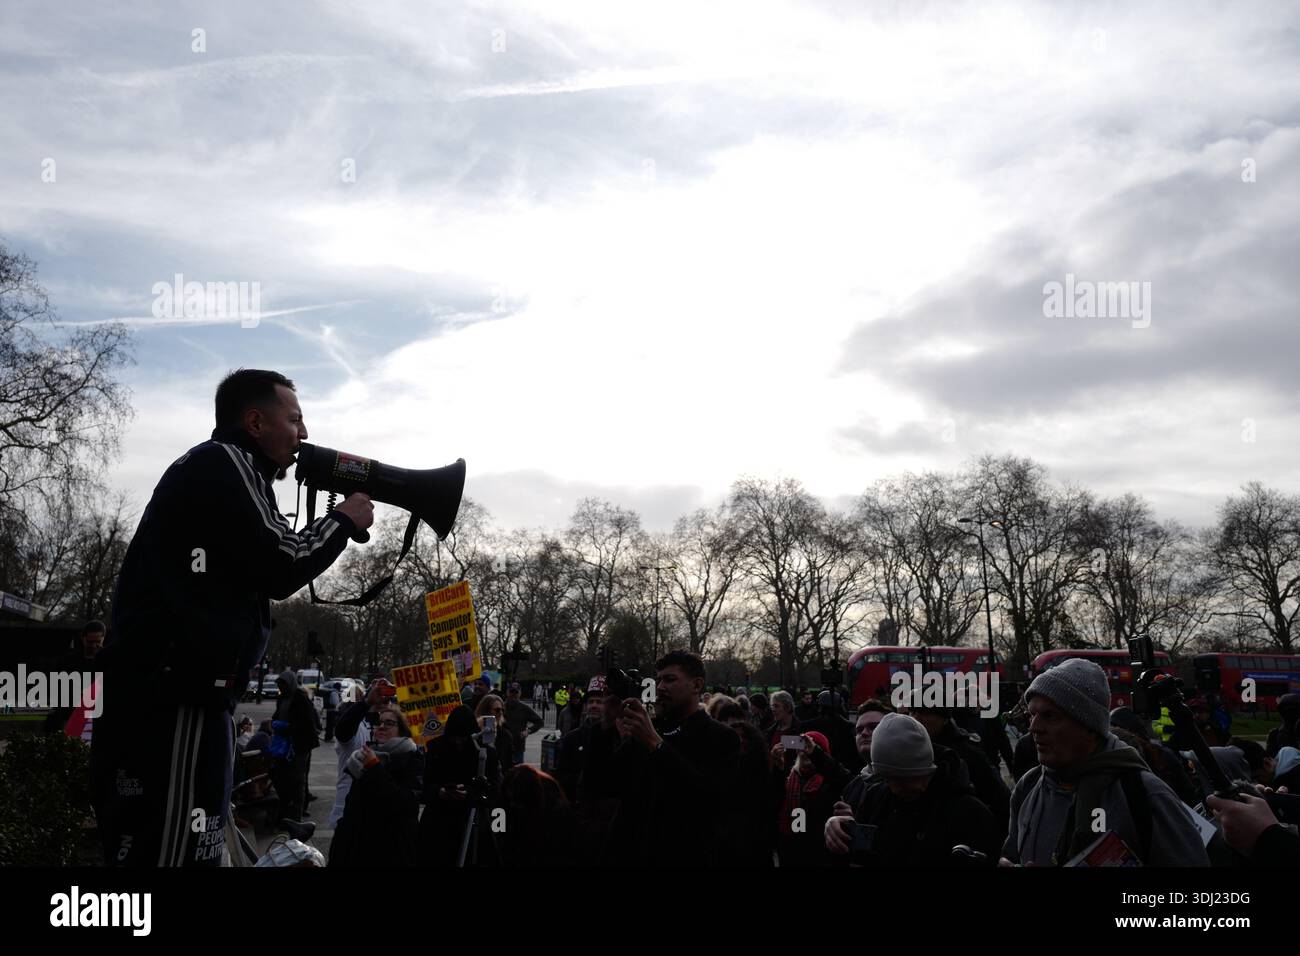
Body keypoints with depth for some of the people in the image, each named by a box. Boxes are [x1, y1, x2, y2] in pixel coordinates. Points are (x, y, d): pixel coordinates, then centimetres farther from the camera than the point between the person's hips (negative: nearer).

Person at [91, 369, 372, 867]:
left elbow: (261, 568, 27)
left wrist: (333, 523, 19)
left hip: (159, 695, 11)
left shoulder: (218, 470, 26)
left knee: (145, 847, 14)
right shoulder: (224, 462, -5)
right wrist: (343, 520, 3)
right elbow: (280, 569, -11)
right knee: (173, 851, -11)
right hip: (172, 699, -11)